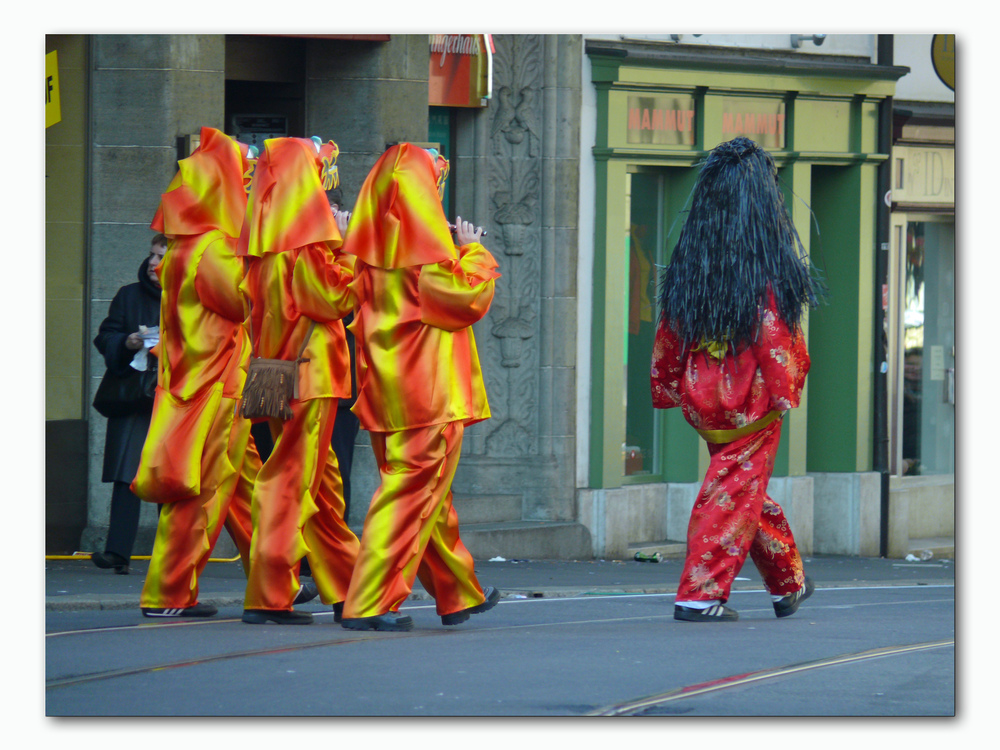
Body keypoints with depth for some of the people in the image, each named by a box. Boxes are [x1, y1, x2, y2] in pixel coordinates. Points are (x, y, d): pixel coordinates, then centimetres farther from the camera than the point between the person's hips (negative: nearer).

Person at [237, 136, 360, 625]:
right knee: (293, 479, -6)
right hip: (310, 365, -9)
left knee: (322, 480, 15)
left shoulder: (264, 235, 9)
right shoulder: (305, 236, -14)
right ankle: (268, 597, -6)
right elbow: (331, 296, -16)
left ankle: (345, 588, 21)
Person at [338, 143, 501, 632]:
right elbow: (466, 296, -13)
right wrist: (474, 253, 6)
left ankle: (459, 594, 28)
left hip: (389, 386, 8)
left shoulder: (376, 237, 9)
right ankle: (369, 603, -10)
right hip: (428, 386, -8)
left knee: (431, 497, 17)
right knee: (413, 490, -6)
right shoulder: (423, 235, -13)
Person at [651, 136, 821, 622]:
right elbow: (777, 326, -15)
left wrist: (666, 386, 13)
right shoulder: (770, 256, -10)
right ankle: (700, 595, -3)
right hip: (751, 394, -5)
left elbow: (669, 327, 6)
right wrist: (784, 389, -12)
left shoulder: (690, 256, 3)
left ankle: (789, 583, 29)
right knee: (738, 489, 1)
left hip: (703, 395, 5)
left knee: (743, 487, 18)